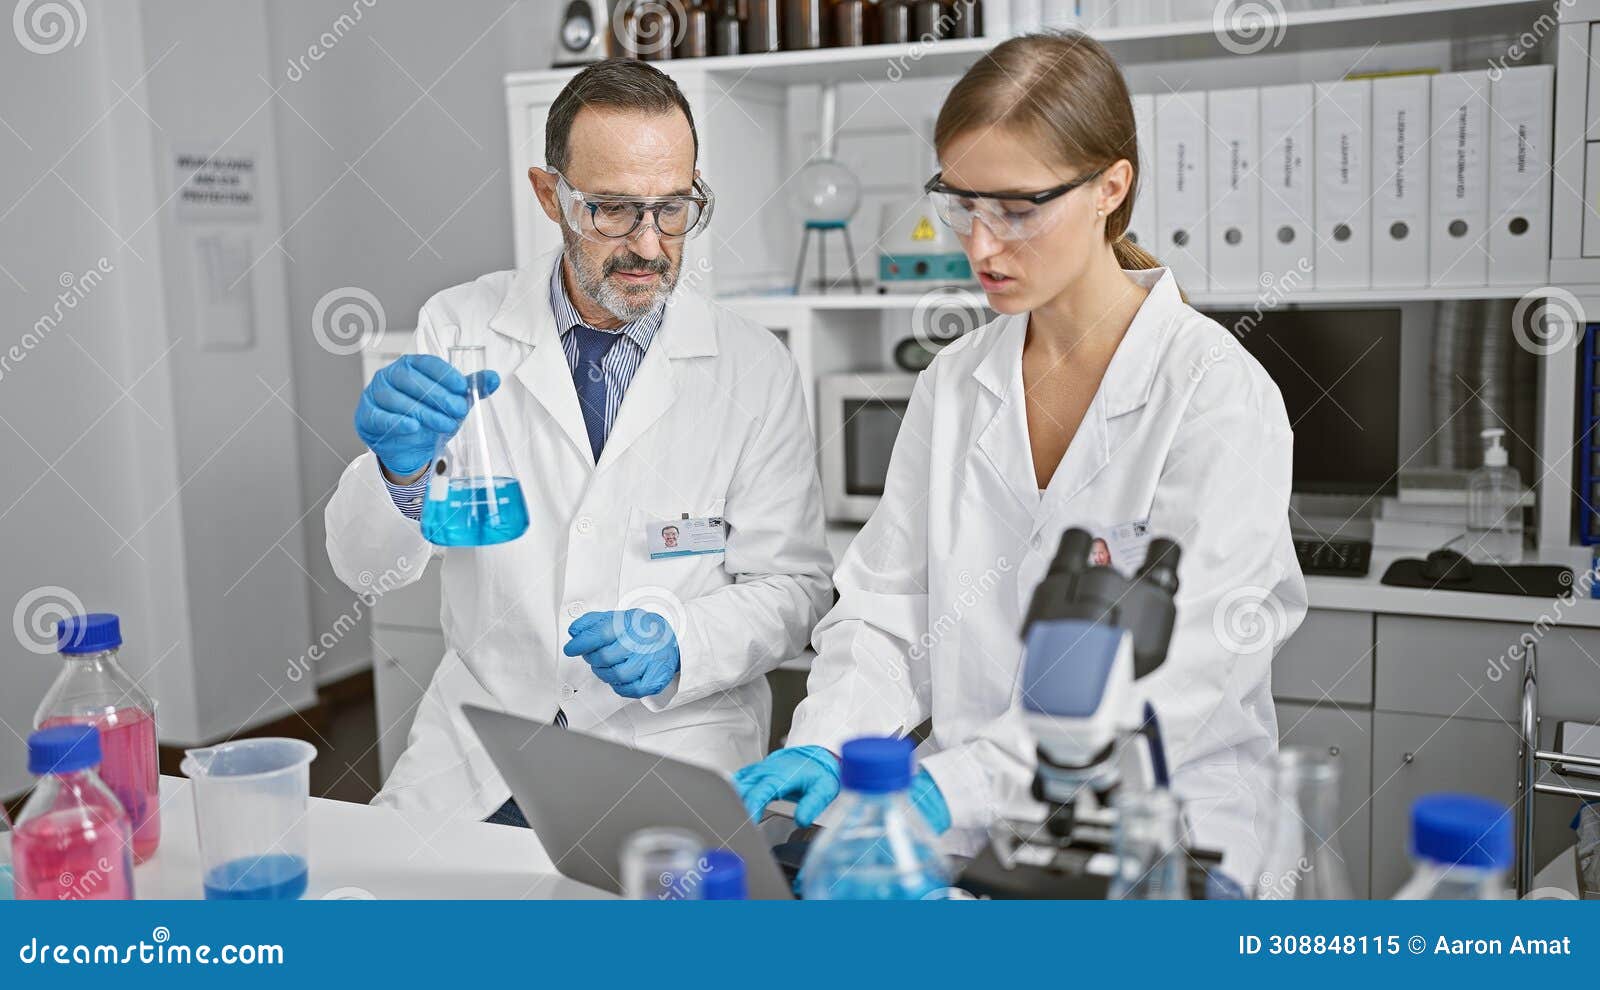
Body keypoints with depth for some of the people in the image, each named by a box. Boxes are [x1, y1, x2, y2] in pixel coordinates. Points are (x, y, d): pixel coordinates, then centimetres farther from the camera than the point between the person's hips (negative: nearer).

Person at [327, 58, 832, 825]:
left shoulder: (754, 367, -2)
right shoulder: (460, 327, 0)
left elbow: (789, 589, 1)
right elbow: (363, 566, -4)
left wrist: (677, 645, -19)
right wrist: (400, 468, -26)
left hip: (678, 742, -2)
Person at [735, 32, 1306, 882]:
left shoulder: (1219, 395, -9)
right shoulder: (953, 384, 8)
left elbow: (1176, 669, -17)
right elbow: (886, 612, 5)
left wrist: (955, 782, -25)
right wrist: (823, 749, -13)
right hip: (966, 841, 6)